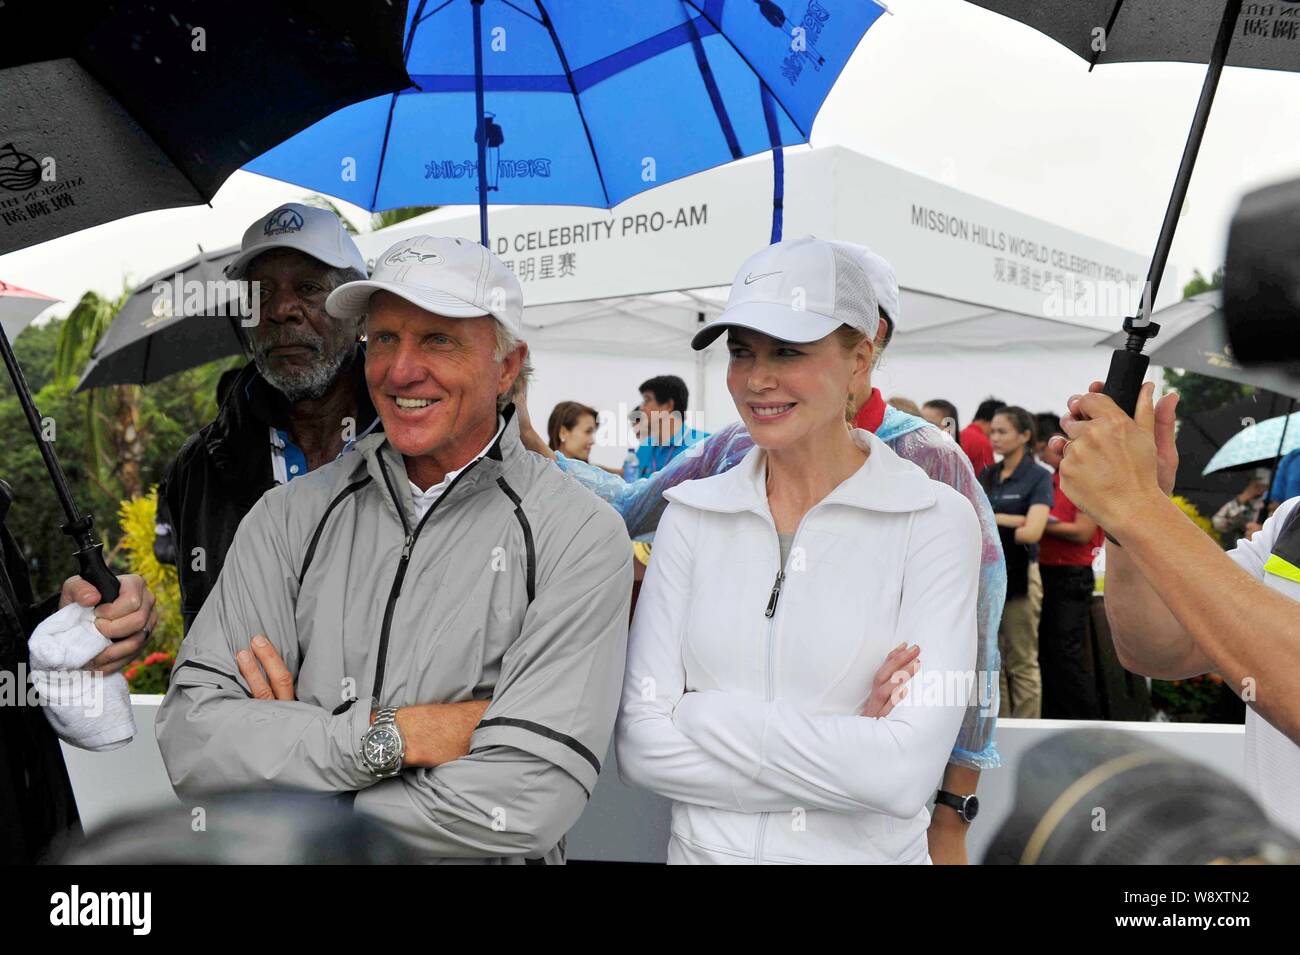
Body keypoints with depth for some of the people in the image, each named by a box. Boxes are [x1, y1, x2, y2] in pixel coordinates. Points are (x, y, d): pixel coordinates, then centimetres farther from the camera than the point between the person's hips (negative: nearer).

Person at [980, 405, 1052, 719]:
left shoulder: (1038, 477, -5)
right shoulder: (986, 475, 11)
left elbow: (1032, 531, -17)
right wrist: (1012, 520, -12)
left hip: (1019, 576, -5)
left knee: (1021, 663, 1)